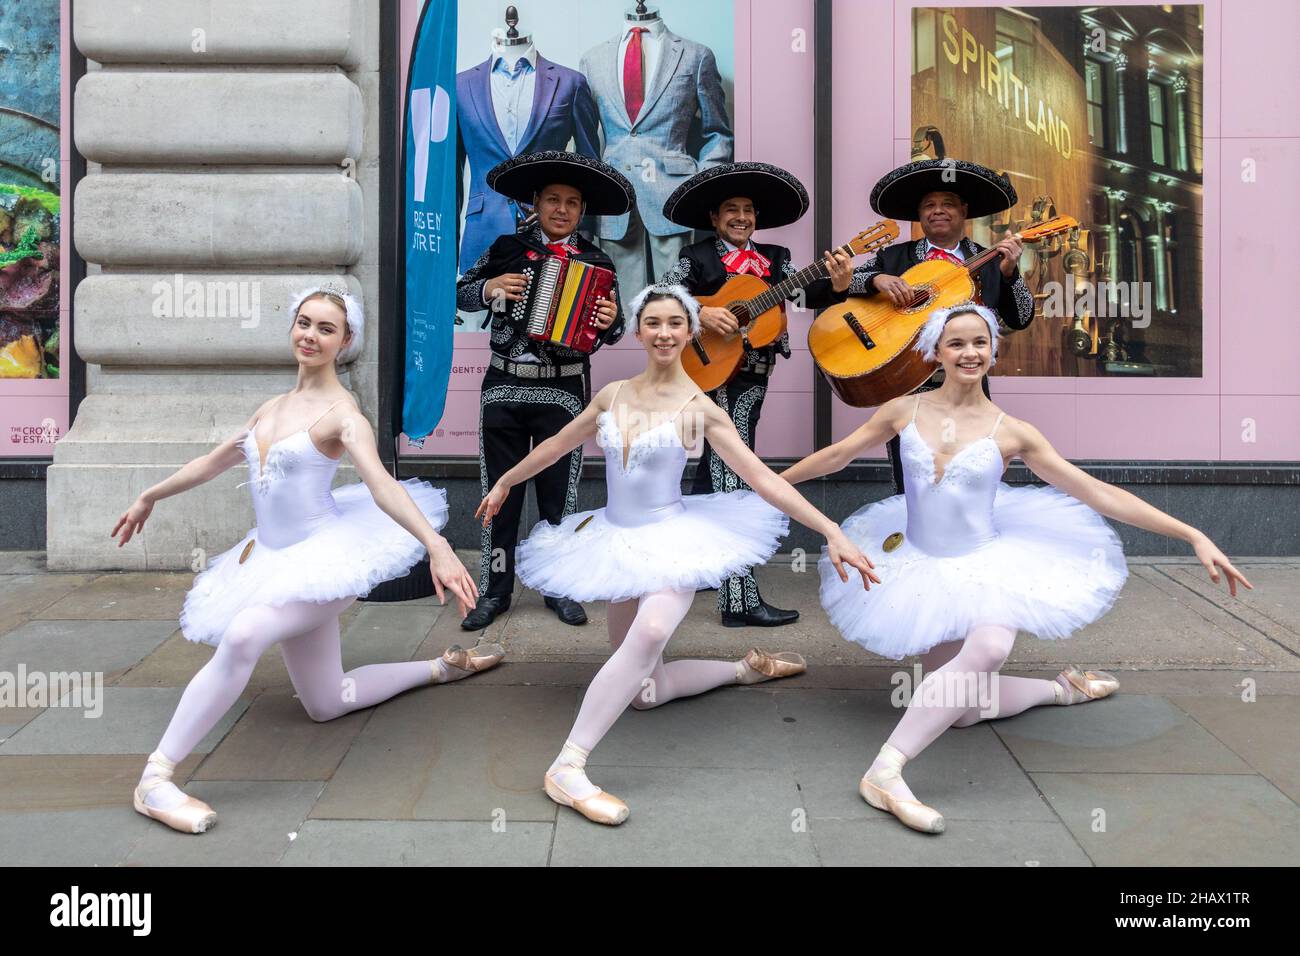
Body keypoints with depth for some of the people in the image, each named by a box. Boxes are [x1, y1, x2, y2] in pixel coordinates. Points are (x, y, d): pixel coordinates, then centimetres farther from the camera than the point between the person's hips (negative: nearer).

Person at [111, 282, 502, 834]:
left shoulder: (341, 413, -11)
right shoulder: (273, 408, 11)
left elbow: (383, 485, -26)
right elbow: (215, 462, 25)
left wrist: (438, 548, -41)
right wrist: (149, 498, 34)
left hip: (326, 555, -7)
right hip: (276, 560, 7)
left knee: (243, 635, -31)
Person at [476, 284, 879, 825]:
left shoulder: (699, 408, -7)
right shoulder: (613, 395, 4)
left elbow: (764, 479, -10)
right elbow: (557, 445, 18)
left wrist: (832, 532, -17)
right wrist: (505, 482, 28)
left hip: (673, 538, -5)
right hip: (618, 542, 5)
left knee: (651, 632, -38)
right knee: (645, 691, 5)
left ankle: (568, 765, -33)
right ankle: (747, 668, 26)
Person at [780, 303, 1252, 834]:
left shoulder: (1011, 432, -6)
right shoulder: (904, 412, -3)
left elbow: (1098, 493, -5)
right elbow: (839, 455, 9)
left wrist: (1194, 537, -8)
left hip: (988, 564, -2)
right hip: (923, 568, 2)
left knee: (990, 646, -36)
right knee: (960, 708, 0)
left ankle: (885, 771, -29)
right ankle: (1059, 689, 28)